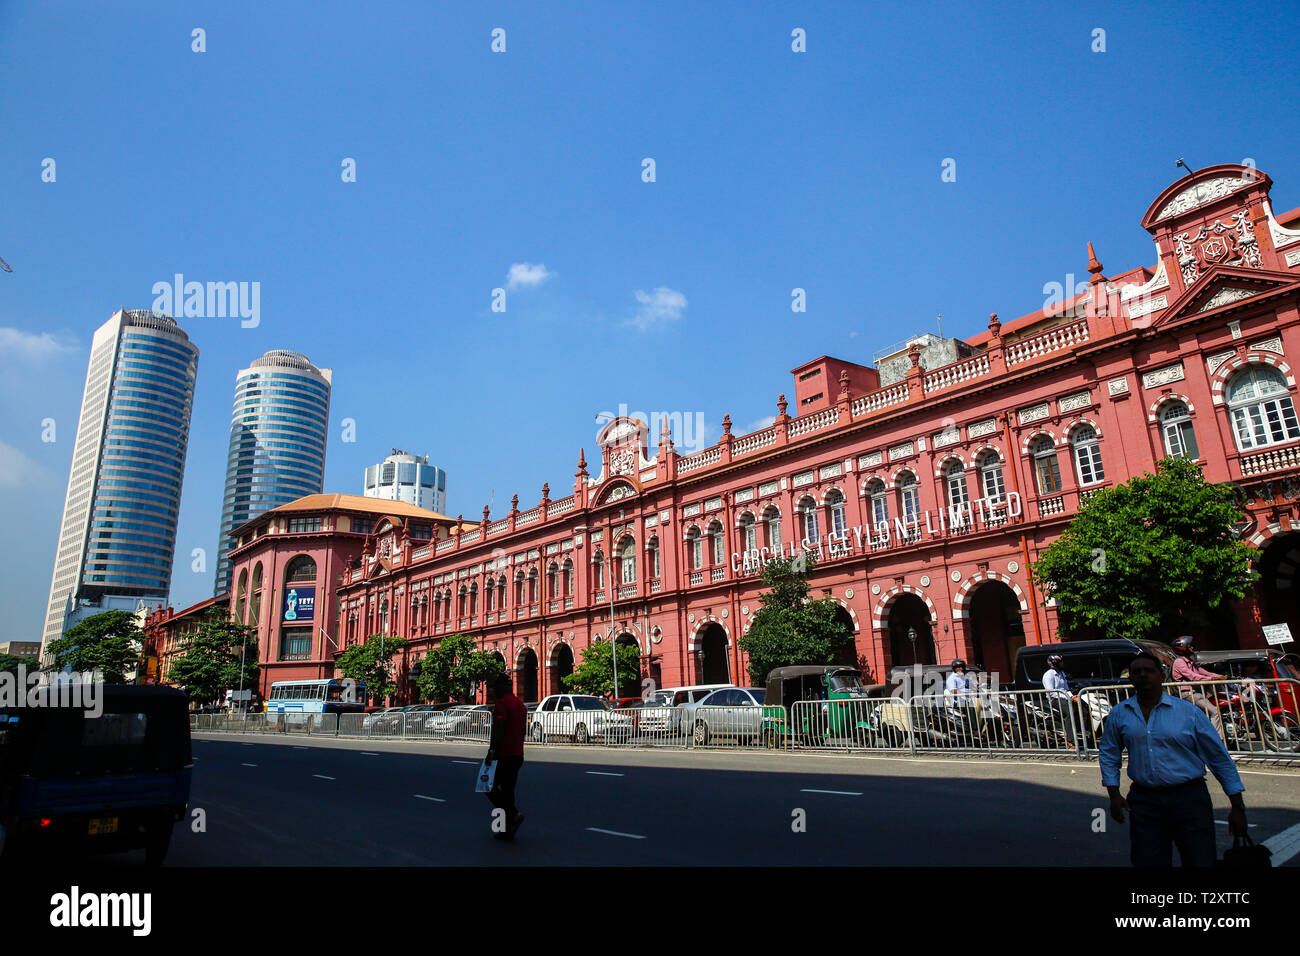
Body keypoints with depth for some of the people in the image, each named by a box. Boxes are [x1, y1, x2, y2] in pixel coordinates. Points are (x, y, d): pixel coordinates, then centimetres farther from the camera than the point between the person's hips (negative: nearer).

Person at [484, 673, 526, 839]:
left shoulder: (502, 703, -13)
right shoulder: (521, 704, 15)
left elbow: (498, 731, -22)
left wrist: (491, 752, -20)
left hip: (503, 755, -9)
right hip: (517, 755, 9)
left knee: (490, 786, 2)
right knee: (508, 790, 13)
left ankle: (513, 814, -12)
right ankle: (508, 830, 14)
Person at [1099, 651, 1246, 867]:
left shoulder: (1189, 712, -1)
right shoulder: (1119, 714, 5)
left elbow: (1220, 758, 4)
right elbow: (1108, 754, 15)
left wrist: (1238, 807, 4)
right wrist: (1114, 794, 6)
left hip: (1189, 799, -1)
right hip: (1144, 800, 2)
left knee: (1201, 862, -2)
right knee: (1148, 862, 6)